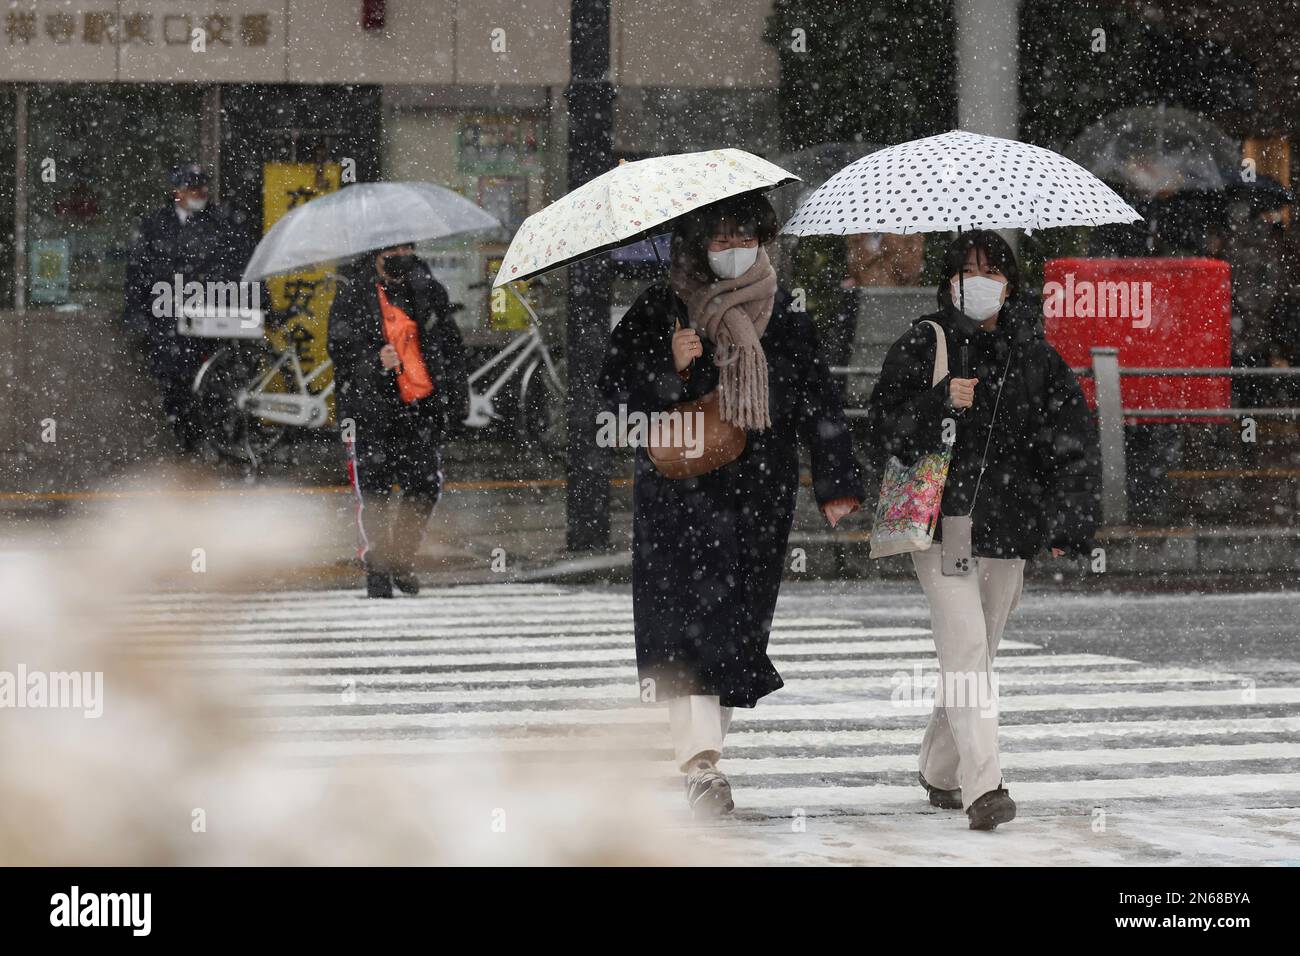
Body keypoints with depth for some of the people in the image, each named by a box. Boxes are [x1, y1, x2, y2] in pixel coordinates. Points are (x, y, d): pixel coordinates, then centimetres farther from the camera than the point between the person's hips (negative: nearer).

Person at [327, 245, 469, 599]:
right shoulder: (352, 295, 0)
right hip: (370, 406, -3)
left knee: (426, 484, -1)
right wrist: (374, 361, -23)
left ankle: (402, 557, 20)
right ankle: (376, 571, 5)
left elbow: (452, 346, 16)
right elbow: (340, 349, -5)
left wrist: (456, 395, 10)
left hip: (422, 405, 3)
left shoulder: (429, 290, 10)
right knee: (374, 489, -5)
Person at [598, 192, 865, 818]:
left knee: (742, 617, 4)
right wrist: (670, 367, -17)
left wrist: (836, 483, 1)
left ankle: (702, 746, 19)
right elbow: (615, 384, 1)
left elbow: (819, 401, 9)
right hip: (682, 490, -3)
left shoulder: (784, 316, 9)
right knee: (695, 610, -15)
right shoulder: (660, 309, 2)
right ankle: (700, 761, -22)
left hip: (761, 493, 3)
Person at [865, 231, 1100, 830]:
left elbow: (1074, 441, 10)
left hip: (1009, 527, 4)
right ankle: (984, 786, -21)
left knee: (977, 653, 12)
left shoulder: (1032, 353, 8)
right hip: (941, 518, -4)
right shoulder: (924, 343, 1)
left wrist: (1068, 522, 2)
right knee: (965, 647, -15)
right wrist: (942, 401, -21)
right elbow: (884, 425, -5)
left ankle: (940, 771, 30)